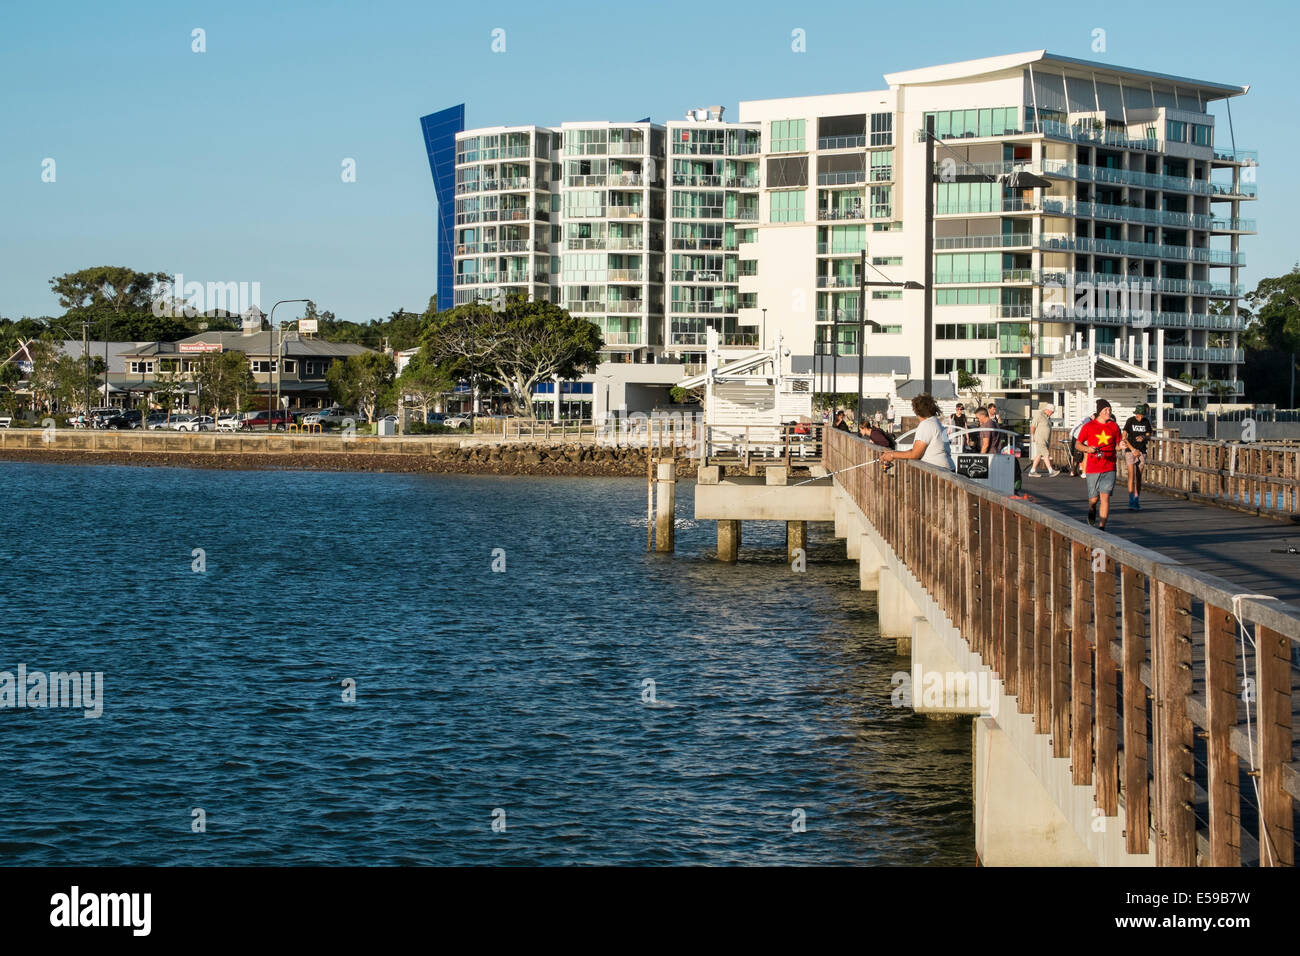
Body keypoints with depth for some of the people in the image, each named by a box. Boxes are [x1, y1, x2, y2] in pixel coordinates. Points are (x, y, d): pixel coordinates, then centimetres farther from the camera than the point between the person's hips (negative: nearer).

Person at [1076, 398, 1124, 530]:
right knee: (1094, 499, 7)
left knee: (1105, 497, -9)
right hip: (1092, 469, -1)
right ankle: (1092, 510, 44)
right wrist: (1087, 448, -16)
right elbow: (1077, 444, 4)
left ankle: (1101, 527, -7)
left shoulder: (1114, 427, 6)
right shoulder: (1088, 426, 0)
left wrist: (1120, 446, -10)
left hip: (1109, 469, 1)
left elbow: (1116, 445, 14)